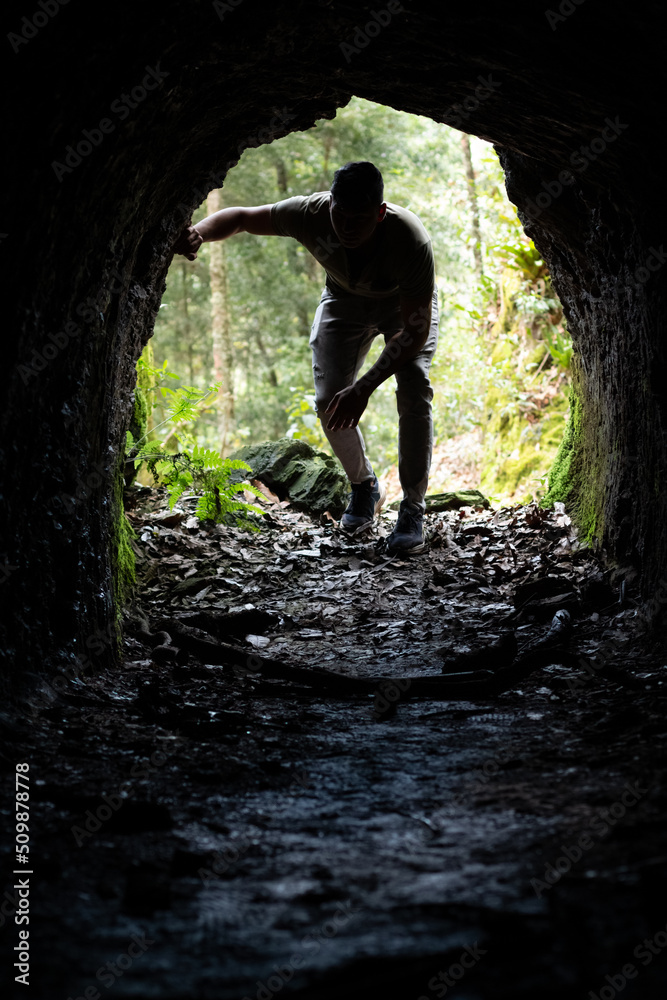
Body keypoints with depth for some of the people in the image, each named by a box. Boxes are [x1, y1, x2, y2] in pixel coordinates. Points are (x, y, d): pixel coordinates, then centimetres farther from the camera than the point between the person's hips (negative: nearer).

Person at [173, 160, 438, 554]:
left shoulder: (411, 240, -43)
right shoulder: (311, 214, -36)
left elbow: (415, 331, -36)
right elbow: (240, 217, -22)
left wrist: (364, 388, -44)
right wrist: (198, 233, -46)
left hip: (405, 302, -3)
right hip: (345, 298, 3)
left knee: (414, 392, -23)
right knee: (329, 400, -9)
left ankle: (413, 510, -11)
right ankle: (365, 486, 17)